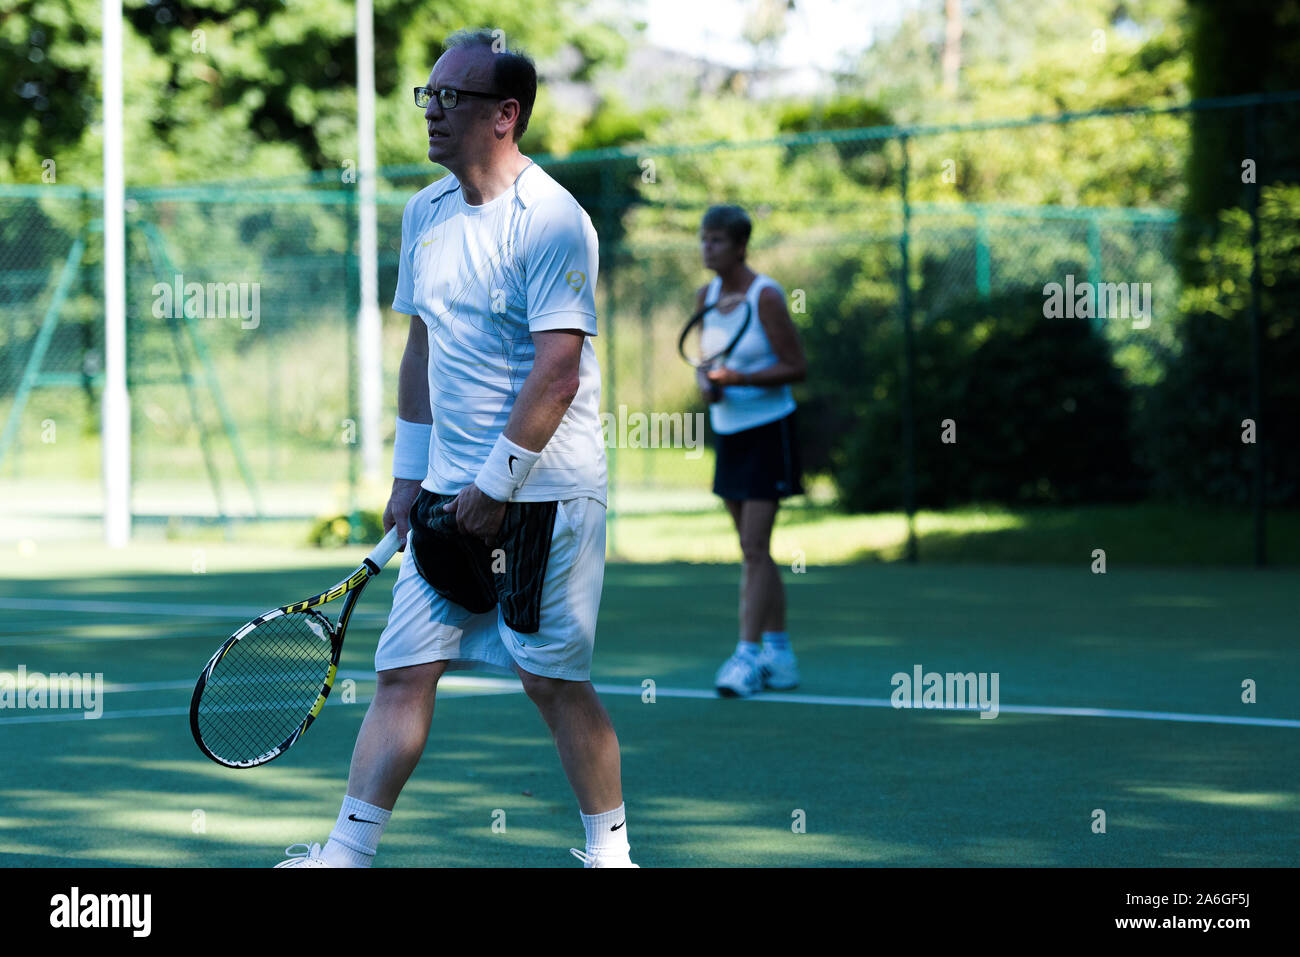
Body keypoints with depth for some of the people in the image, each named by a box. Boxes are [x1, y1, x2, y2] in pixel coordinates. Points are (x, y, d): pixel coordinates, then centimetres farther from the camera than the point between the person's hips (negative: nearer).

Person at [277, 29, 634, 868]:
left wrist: (495, 486, -17)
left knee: (553, 678, -1)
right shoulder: (426, 213, 11)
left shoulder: (551, 220, -13)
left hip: (542, 491, -7)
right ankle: (350, 849, 3)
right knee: (404, 669, 2)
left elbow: (557, 372, -18)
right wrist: (411, 472, 15)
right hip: (453, 489, 7)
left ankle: (611, 849, 13)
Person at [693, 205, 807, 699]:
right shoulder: (705, 297, 6)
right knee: (753, 550, 10)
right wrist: (706, 383, -8)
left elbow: (796, 366, -14)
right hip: (729, 430, 7)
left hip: (768, 430, -7)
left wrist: (739, 378, -24)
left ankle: (747, 657, -11)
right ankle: (780, 654, 17)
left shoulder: (766, 297, -15)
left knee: (754, 549, -11)